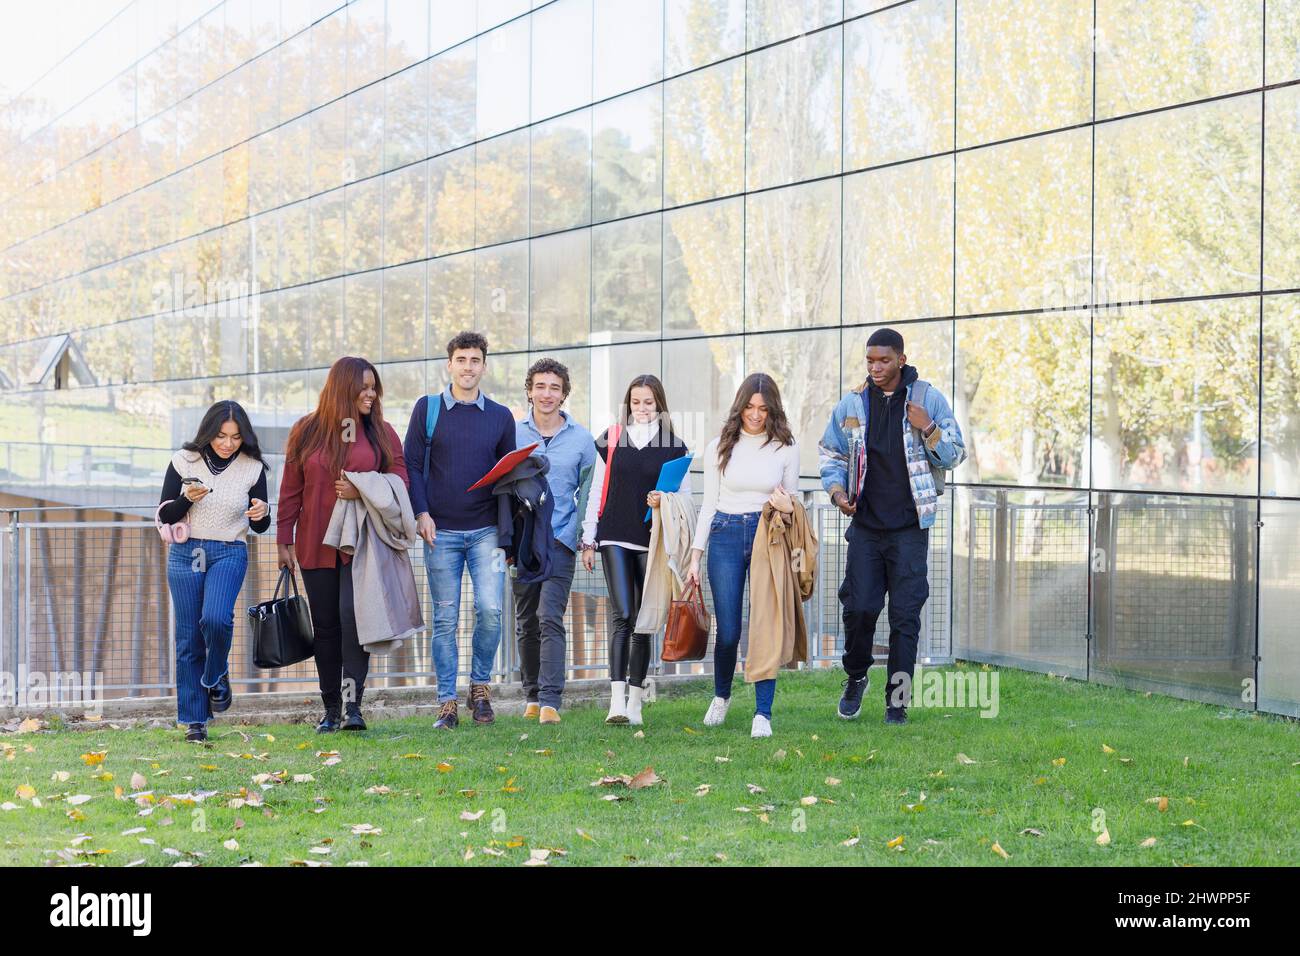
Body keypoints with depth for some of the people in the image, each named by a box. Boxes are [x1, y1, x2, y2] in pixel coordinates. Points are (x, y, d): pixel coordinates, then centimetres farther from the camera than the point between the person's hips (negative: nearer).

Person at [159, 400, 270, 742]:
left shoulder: (252, 468, -1)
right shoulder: (184, 461, -3)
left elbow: (259, 527, 6)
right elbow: (164, 516, 0)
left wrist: (262, 515, -17)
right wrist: (187, 499, -19)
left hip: (229, 553, -1)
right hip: (185, 555, 1)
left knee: (216, 619, -26)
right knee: (188, 637, 1)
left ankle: (217, 677, 5)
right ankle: (194, 720, 10)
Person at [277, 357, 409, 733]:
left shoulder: (381, 432, 5)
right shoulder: (306, 432, 6)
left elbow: (399, 480, 4)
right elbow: (291, 490, 9)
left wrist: (362, 490, -13)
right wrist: (285, 539, 6)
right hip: (316, 545, 2)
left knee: (353, 615, -17)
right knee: (325, 626, 6)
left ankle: (352, 704, -17)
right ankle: (331, 709, 14)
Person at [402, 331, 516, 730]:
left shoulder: (501, 416, 9)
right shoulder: (427, 408, 6)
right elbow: (412, 465, 4)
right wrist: (421, 513, -7)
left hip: (486, 530, 1)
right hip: (441, 531, -1)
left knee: (490, 609, -11)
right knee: (445, 618, 1)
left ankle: (480, 686, 9)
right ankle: (447, 702, 7)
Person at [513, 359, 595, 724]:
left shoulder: (581, 439, 4)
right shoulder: (512, 434, 5)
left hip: (560, 540, -2)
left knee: (550, 619, -13)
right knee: (526, 623, 8)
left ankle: (550, 701, -17)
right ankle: (532, 696, 20)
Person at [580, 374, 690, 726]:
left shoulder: (673, 446, 7)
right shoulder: (610, 440, 9)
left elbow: (686, 496, 10)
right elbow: (596, 493, 10)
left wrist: (665, 501, -12)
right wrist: (588, 540, 6)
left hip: (653, 541, 1)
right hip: (615, 538, 0)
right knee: (622, 614, -12)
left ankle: (634, 701, 11)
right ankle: (617, 699, -18)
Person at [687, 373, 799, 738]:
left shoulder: (786, 448, 4)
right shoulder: (720, 447, 5)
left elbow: (792, 503, 12)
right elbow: (709, 503, 9)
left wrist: (787, 509, -13)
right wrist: (695, 555, 5)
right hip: (726, 536, 1)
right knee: (728, 630, 1)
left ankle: (763, 713, -2)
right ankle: (721, 695, 28)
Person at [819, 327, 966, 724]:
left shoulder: (928, 399, 0)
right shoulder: (852, 404, 5)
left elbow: (955, 456, 3)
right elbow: (831, 454, 16)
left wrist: (928, 429, -15)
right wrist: (837, 491, -2)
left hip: (909, 527, -2)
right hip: (865, 524, 2)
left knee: (905, 613, -1)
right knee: (859, 606, -2)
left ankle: (898, 699, 8)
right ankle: (856, 676, 24)